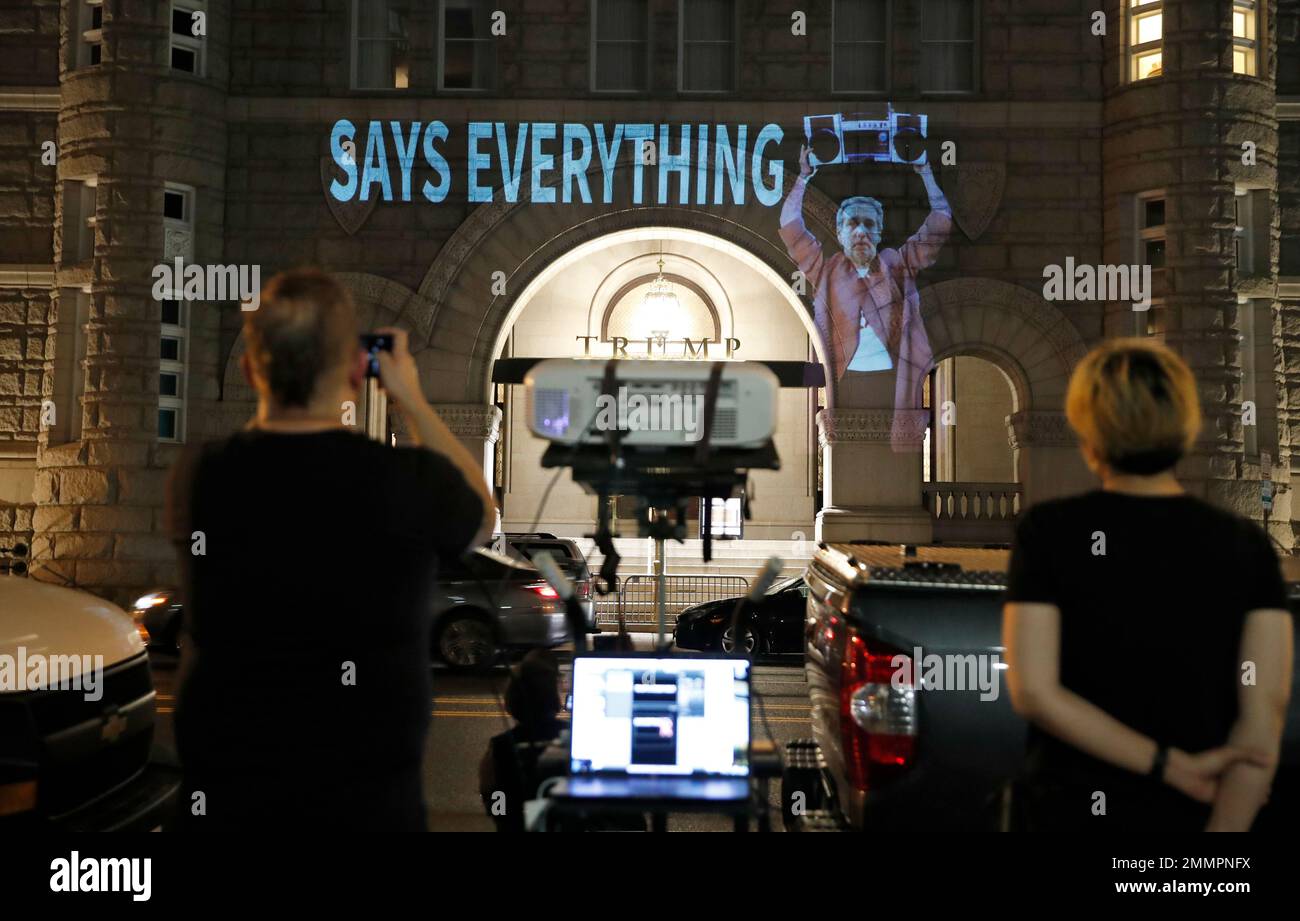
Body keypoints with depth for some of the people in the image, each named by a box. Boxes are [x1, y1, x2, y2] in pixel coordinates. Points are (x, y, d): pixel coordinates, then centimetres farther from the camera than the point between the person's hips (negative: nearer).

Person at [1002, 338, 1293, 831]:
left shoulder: (1048, 530, -11)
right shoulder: (1246, 546, -6)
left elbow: (1033, 691, -16)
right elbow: (1266, 708, -10)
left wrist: (1172, 766, -11)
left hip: (1070, 808, -1)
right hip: (1193, 814, 2)